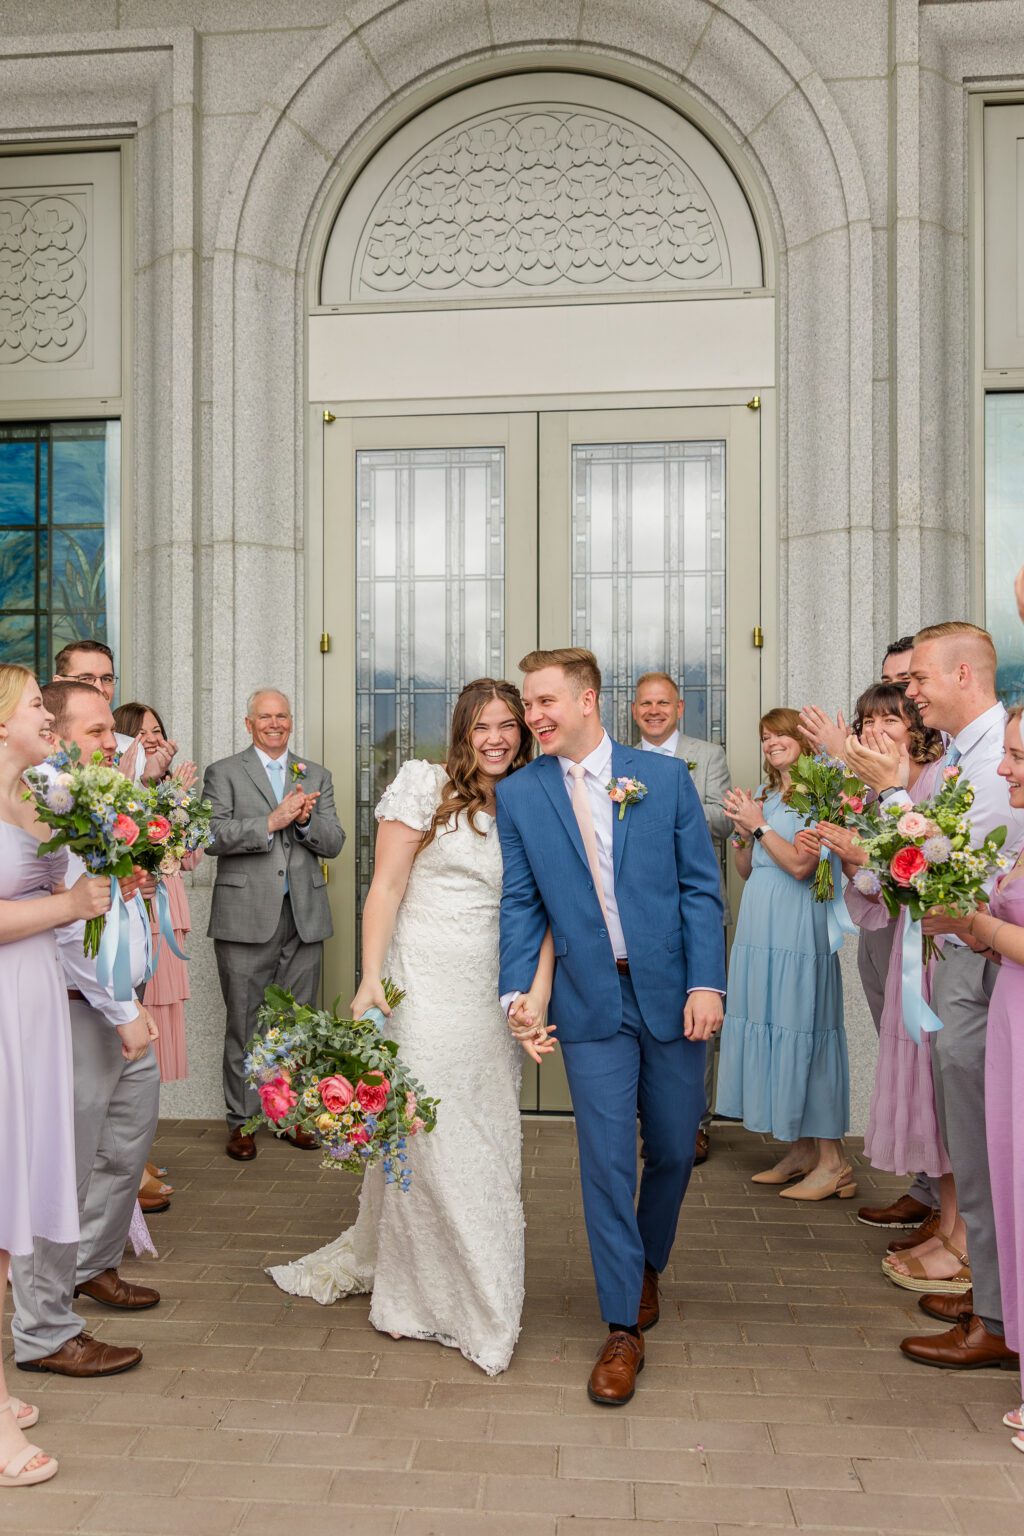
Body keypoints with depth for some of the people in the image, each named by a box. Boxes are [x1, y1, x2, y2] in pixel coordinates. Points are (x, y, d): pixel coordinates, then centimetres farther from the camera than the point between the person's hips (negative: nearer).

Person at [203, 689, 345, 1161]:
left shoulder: (317, 776, 13)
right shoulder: (223, 773, 4)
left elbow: (334, 843, 6)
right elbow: (212, 835, -10)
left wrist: (304, 820, -13)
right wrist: (271, 822, -18)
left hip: (304, 916, 3)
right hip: (246, 917, -3)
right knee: (244, 1023, 3)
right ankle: (241, 1120, 16)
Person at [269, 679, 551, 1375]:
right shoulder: (426, 786, -4)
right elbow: (387, 887, -6)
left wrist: (539, 986, -11)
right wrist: (370, 979, -13)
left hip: (493, 996, 5)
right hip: (424, 986, -4)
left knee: (488, 1140, 12)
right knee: (425, 1131, 4)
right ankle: (420, 1293, 24)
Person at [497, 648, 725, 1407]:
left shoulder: (665, 776, -2)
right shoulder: (517, 794, 0)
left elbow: (702, 887, -1)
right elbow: (520, 904, 1)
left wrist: (706, 983, -9)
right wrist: (517, 990, -10)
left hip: (671, 993, 1)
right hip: (591, 1001, -1)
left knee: (674, 1149, 13)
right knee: (606, 1159, 1)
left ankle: (646, 1263, 42)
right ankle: (624, 1328, 18)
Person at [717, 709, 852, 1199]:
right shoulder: (764, 795, 17)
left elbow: (801, 865, -16)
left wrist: (758, 825, -8)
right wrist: (742, 829, 2)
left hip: (797, 930, -8)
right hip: (759, 929, 8)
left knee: (801, 1030, -5)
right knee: (770, 1028, 9)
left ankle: (832, 1162, 5)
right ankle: (800, 1150, 20)